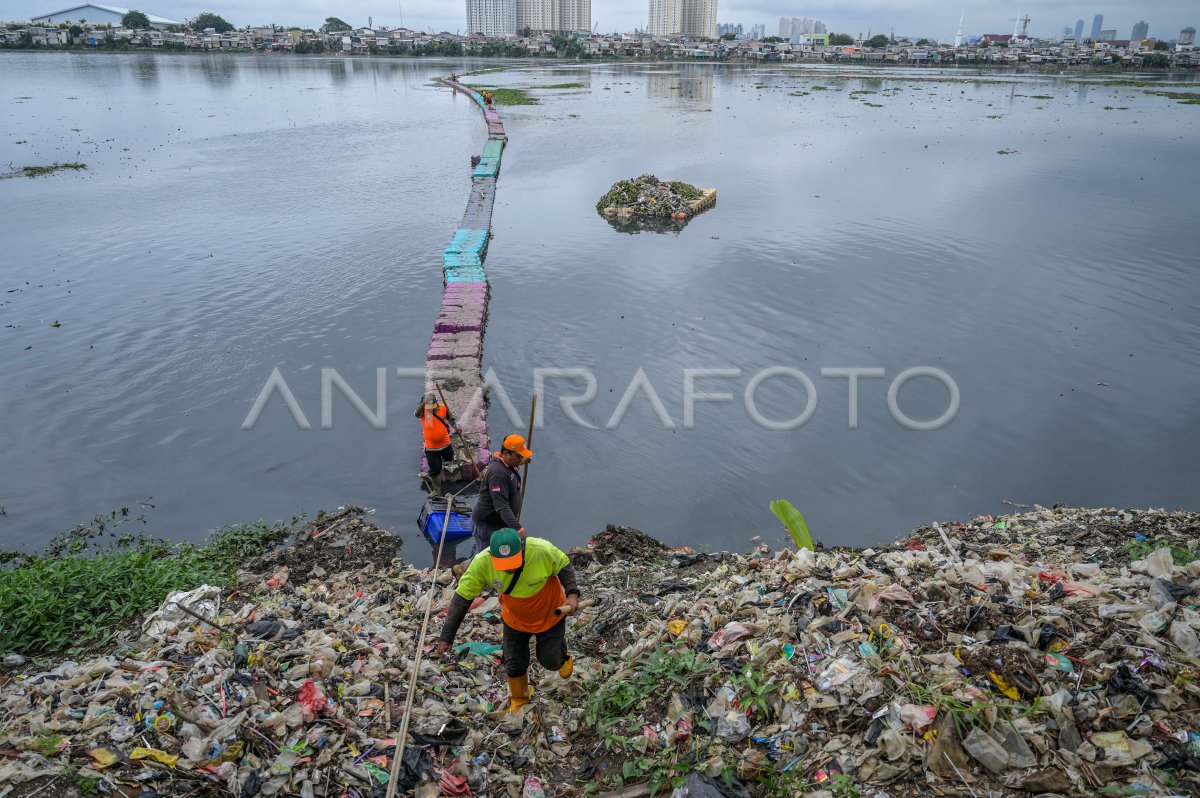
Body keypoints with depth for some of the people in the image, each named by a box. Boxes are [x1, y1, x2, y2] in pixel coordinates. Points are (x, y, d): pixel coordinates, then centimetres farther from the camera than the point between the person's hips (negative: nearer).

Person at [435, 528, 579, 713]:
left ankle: (562, 657, 53)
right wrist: (446, 635, -22)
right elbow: (462, 598, -22)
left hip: (550, 614, -1)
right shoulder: (481, 562, -34)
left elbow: (564, 566, -16)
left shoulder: (543, 550, -38)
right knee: (514, 664, 12)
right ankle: (518, 701, 45)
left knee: (550, 661, 14)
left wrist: (572, 593, -32)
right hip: (515, 619, 2)